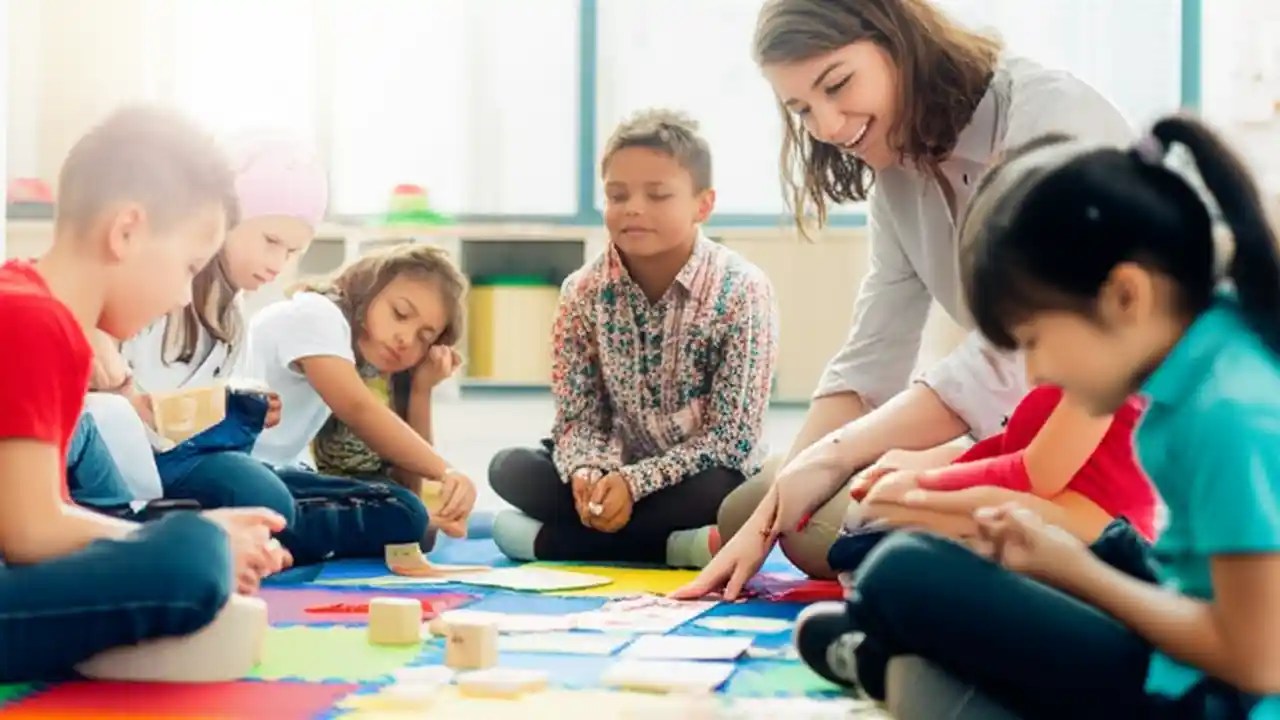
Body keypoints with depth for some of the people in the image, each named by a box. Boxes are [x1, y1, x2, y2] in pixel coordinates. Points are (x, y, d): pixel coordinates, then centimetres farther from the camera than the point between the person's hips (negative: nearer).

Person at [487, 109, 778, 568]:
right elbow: (576, 417, -5)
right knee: (510, 468, -18)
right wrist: (585, 471, -29)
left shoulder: (741, 291, -16)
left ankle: (549, 539, -22)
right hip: (617, 473, 4)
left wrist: (634, 482, -27)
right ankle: (678, 545, -23)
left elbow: (731, 437, -18)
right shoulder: (584, 292, -5)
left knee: (717, 493, -37)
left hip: (698, 478, -3)